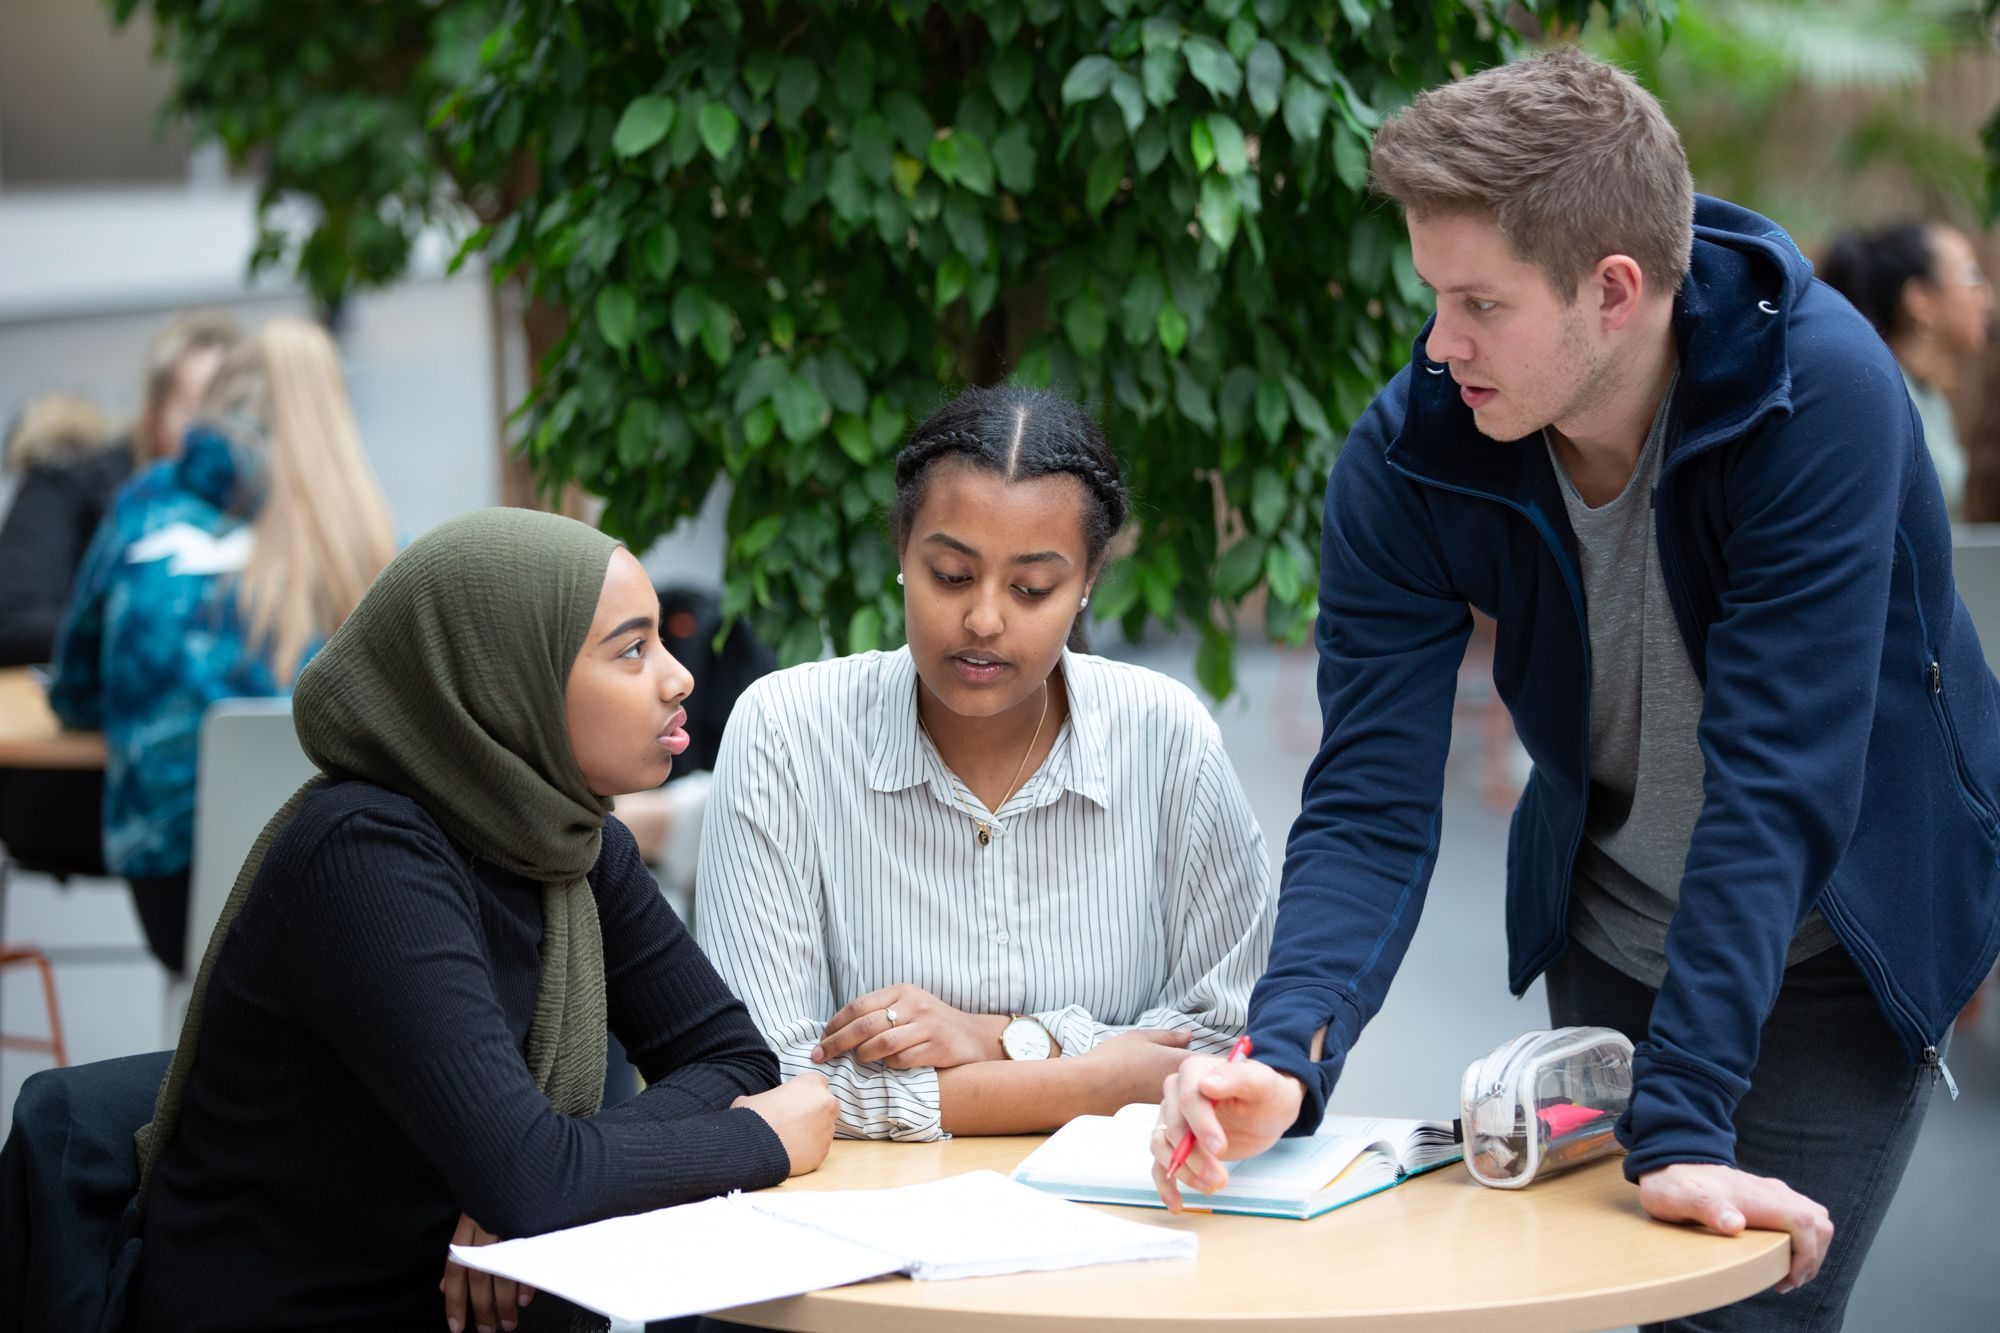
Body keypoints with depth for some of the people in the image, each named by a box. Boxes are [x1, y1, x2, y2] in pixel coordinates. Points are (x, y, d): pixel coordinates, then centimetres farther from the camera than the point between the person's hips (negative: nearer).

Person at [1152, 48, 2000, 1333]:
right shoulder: (1408, 456, -20)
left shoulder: (1819, 395, -32)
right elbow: (1372, 803, -22)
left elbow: (1775, 781, -35)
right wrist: (1290, 1050, -40)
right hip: (1609, 945, 4)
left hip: (1842, 935, -4)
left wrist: (1682, 1122, -39)